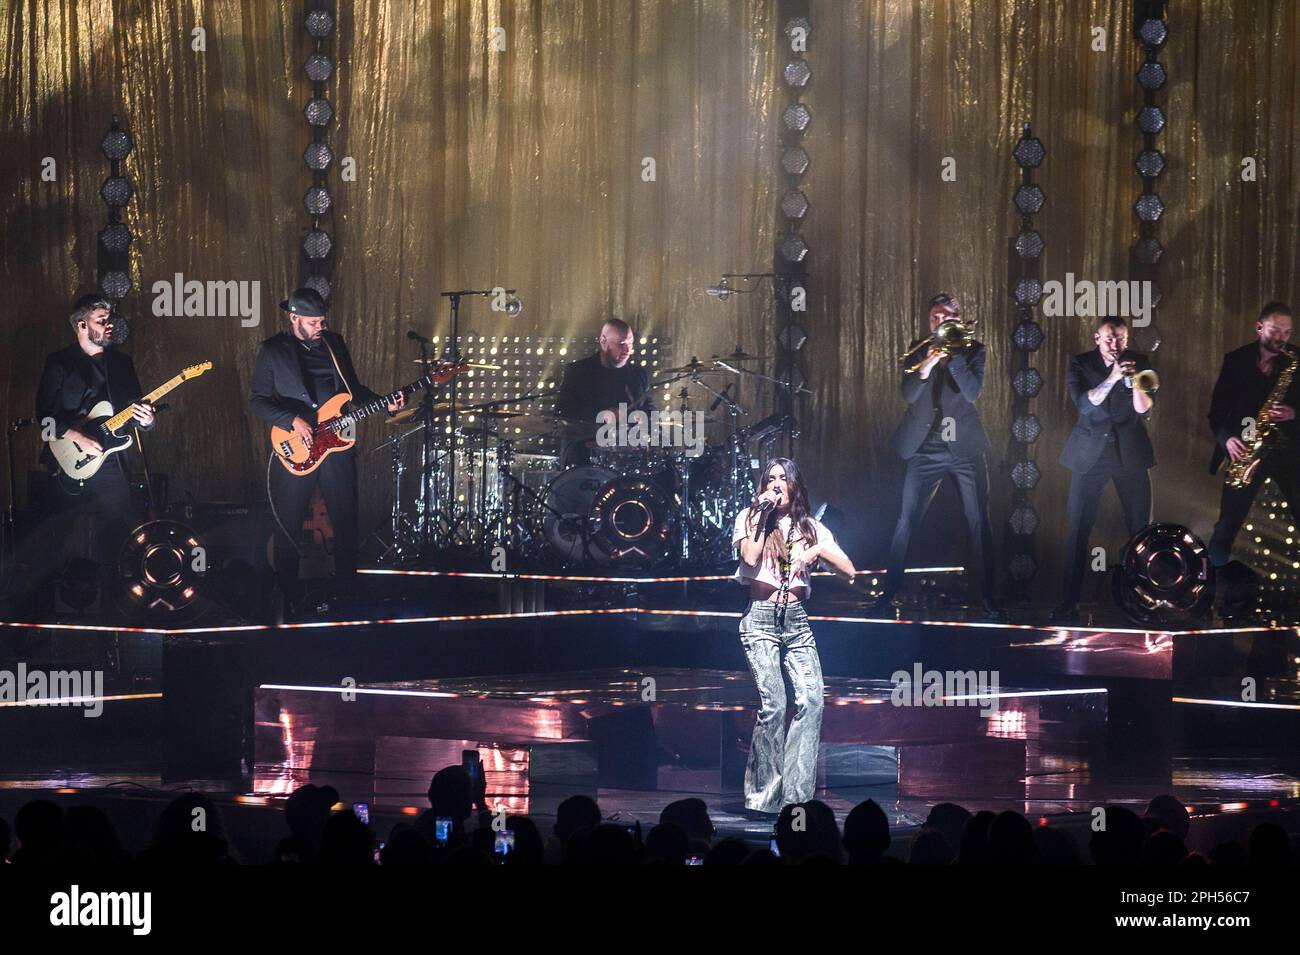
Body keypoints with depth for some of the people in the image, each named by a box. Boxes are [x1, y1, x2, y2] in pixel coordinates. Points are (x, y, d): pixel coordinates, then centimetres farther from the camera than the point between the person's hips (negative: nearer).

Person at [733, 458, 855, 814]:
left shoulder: (811, 527, 14)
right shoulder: (750, 517, 7)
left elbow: (849, 571, 9)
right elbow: (750, 558, -11)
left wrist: (820, 549, -5)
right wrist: (764, 515, -7)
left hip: (796, 621, 3)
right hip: (761, 619, -3)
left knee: (811, 699, -15)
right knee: (773, 704, -17)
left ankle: (796, 796, -13)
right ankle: (762, 796, -8)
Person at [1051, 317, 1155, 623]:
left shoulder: (1139, 362, 3)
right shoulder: (1081, 364, 1)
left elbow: (1144, 410, -4)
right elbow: (1084, 403, -13)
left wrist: (1134, 381, -21)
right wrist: (1112, 378, -24)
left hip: (1130, 452, 1)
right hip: (1090, 453, -1)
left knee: (1140, 527, 0)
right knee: (1078, 528, -3)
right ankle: (1069, 601, 0)